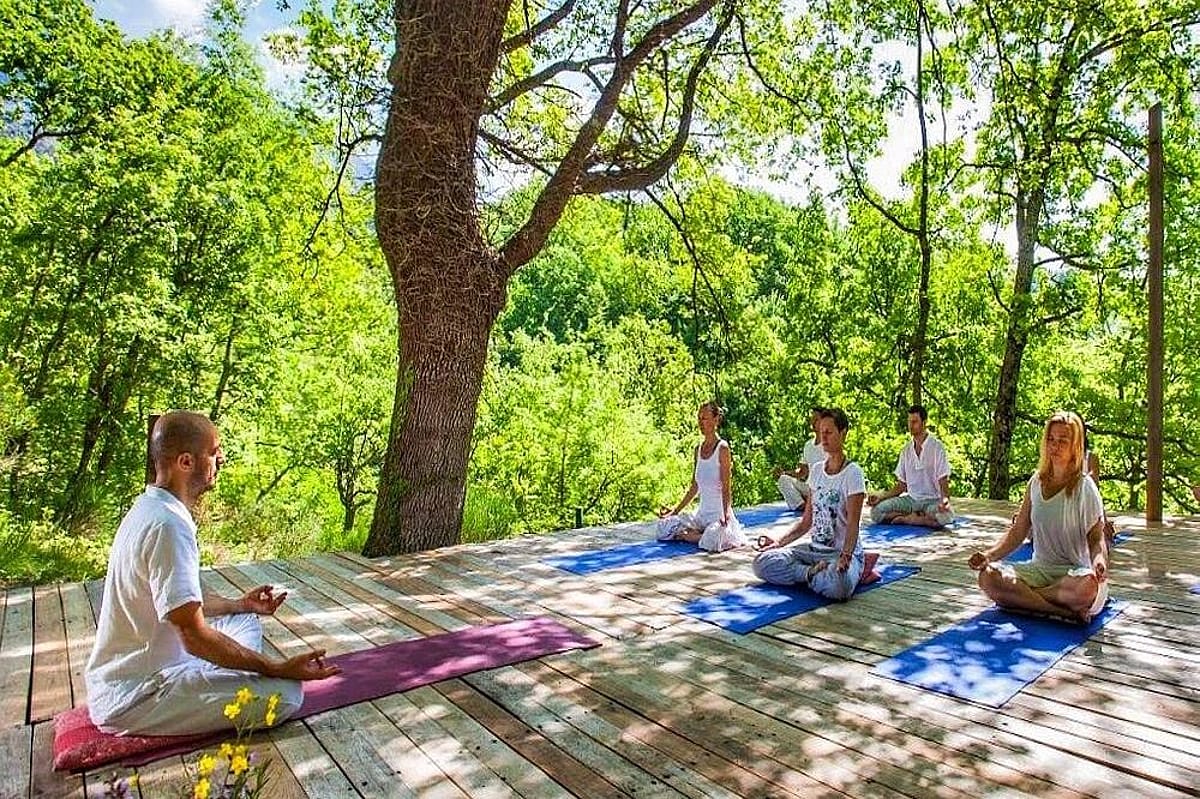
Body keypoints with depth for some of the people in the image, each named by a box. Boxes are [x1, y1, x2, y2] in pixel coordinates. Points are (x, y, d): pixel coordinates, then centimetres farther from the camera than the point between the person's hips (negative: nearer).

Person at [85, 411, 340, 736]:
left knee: (245, 622, 25)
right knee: (285, 693, -23)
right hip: (132, 699, -10)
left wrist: (240, 605, 23)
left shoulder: (150, 507, 7)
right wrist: (279, 669, -22)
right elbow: (195, 636, -27)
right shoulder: (168, 525, -26)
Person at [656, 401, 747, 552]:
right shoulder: (698, 448, 9)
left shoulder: (722, 448, -11)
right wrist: (676, 510, 14)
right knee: (664, 525, -4)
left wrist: (725, 514, -28)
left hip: (719, 515, -7)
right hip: (702, 513, 7)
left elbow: (726, 487, -14)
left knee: (712, 541, -36)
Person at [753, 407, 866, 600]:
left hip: (843, 551, -6)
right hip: (815, 549, 6)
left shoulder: (852, 472, -9)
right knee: (762, 563, -13)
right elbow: (807, 520, 11)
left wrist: (845, 556, -33)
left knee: (837, 586, -40)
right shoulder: (816, 470, 9)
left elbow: (853, 523, -17)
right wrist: (779, 542, 0)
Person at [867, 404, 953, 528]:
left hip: (932, 500, -4)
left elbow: (943, 482, -7)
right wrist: (881, 497, -3)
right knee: (876, 511, -19)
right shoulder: (906, 449, 9)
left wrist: (945, 499, -28)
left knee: (945, 515, -38)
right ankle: (921, 517, -9)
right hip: (911, 499, 4)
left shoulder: (936, 446, -5)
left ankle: (907, 519, -16)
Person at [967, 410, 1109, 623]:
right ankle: (1066, 612, -23)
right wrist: (989, 555, -6)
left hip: (1074, 573, -4)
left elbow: (1096, 539, -5)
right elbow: (1017, 532, 9)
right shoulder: (1036, 482, 9)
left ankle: (1020, 598, -19)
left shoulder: (1085, 488, -4)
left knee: (1087, 587, -40)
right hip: (1039, 568, 4)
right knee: (987, 576, -24)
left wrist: (1099, 560, -29)